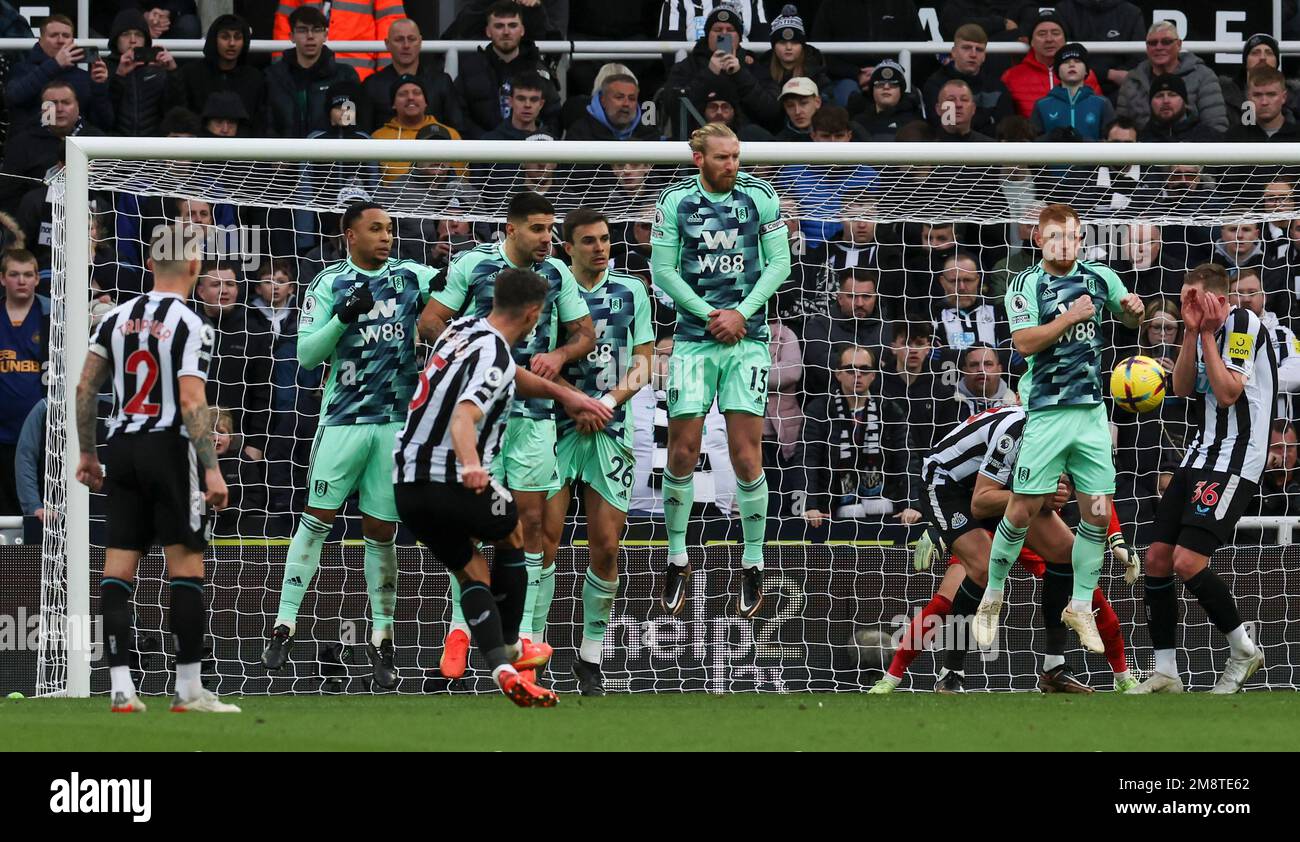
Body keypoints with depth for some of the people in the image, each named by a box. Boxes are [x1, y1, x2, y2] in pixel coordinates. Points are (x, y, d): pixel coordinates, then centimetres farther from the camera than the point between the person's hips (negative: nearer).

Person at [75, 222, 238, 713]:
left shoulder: (117, 318, 8)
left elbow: (85, 388, 8)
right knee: (186, 567, 1)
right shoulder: (190, 327, -10)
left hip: (122, 448, 6)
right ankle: (188, 689, 1)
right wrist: (212, 470, -16)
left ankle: (121, 688, -2)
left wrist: (87, 453, 18)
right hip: (170, 448, -6)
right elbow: (191, 402, -17)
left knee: (118, 568, 4)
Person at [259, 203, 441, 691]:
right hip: (344, 420, -2)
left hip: (398, 421, 2)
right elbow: (306, 354, -3)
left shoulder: (411, 277, 7)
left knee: (381, 532, 5)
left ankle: (382, 639, 14)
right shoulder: (330, 284, 1)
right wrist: (343, 317, -17)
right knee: (317, 520, -3)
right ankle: (284, 626, 2)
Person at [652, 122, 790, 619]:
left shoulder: (760, 197, 0)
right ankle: (677, 560, 12)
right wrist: (709, 315, -8)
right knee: (682, 451, -3)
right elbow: (662, 269, 1)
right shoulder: (675, 202, -1)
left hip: (747, 336, 0)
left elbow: (779, 263, 2)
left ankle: (753, 565, 6)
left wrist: (741, 313, -8)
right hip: (694, 336, 0)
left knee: (747, 456, -5)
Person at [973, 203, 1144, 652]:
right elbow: (1024, 342, -17)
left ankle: (1081, 607, 14)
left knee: (1098, 514, 1)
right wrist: (1071, 316, -22)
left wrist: (1133, 310, 1)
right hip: (1046, 413, -4)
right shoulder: (1026, 285, -5)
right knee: (1022, 511, -5)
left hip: (1092, 412, 4)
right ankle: (992, 599, 11)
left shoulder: (1099, 277, 7)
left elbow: (1130, 320, 23)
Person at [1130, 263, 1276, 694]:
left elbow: (1228, 392, -18)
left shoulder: (1244, 323, -12)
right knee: (1157, 558, 2)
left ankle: (1244, 650, -1)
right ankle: (1165, 675, 8)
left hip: (1234, 461, -9)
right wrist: (1192, 333, -4)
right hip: (1200, 455, 9)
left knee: (1187, 561, -19)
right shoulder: (1208, 331, 13)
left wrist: (1208, 335, -12)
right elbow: (1182, 388, 6)